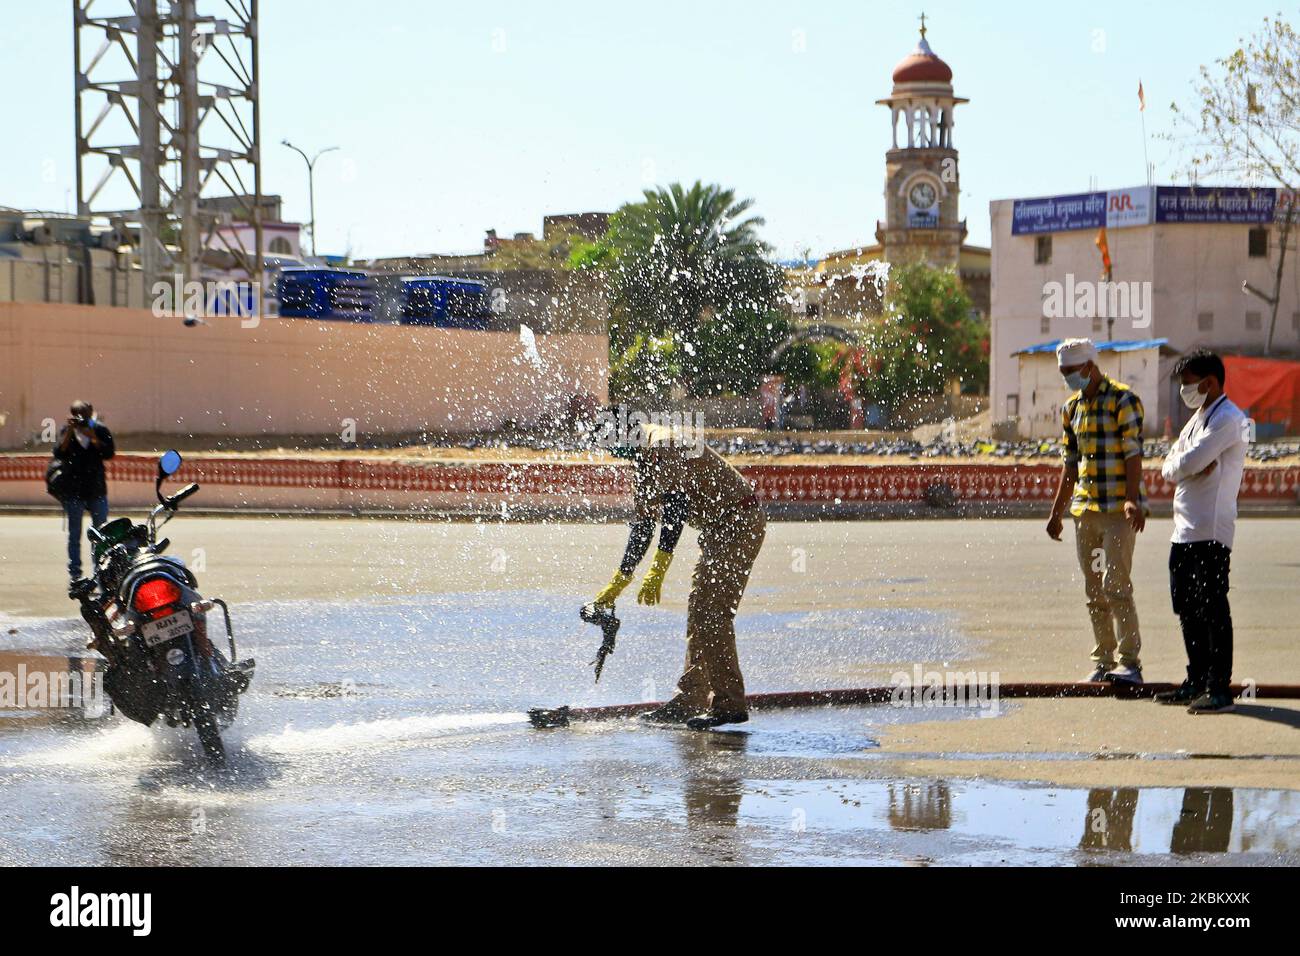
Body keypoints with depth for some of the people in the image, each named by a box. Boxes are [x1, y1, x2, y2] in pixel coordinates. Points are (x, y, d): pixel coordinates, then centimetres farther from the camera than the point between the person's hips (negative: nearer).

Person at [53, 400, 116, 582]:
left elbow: (109, 453, -9)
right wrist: (69, 432, -19)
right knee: (74, 535, 1)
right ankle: (75, 575, 3)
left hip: (97, 490, 1)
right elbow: (58, 453, -11)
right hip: (73, 491, -1)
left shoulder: (100, 429, 1)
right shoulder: (67, 430, 1)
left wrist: (92, 436, -19)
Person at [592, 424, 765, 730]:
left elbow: (676, 505, -31)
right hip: (717, 531, 10)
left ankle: (730, 704, -14)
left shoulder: (668, 447, -21)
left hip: (740, 524, -10)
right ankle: (689, 701, 17)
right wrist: (617, 584, 20)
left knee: (712, 614, -14)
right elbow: (641, 527, 18)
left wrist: (657, 570, -37)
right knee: (698, 615, 11)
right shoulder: (642, 464, 11)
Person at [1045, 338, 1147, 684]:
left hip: (1118, 510, -7)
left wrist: (1132, 500, -25)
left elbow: (1133, 453, -14)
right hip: (1084, 510, 7)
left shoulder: (1123, 399, -7)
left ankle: (1130, 661, -9)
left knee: (1116, 585, -12)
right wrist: (1056, 513, 18)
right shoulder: (1071, 408, 14)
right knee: (1093, 590, 7)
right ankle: (1102, 661, 13)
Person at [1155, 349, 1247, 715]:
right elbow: (1169, 467, 12)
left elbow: (1190, 462, -20)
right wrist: (1194, 467, -8)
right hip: (1184, 530, 10)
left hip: (1211, 532, -10)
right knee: (1187, 607, 14)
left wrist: (1179, 466, 1)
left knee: (1213, 608, -7)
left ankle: (1219, 688, -5)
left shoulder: (1227, 420, -11)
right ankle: (1197, 681, 23)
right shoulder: (1199, 418, 20)